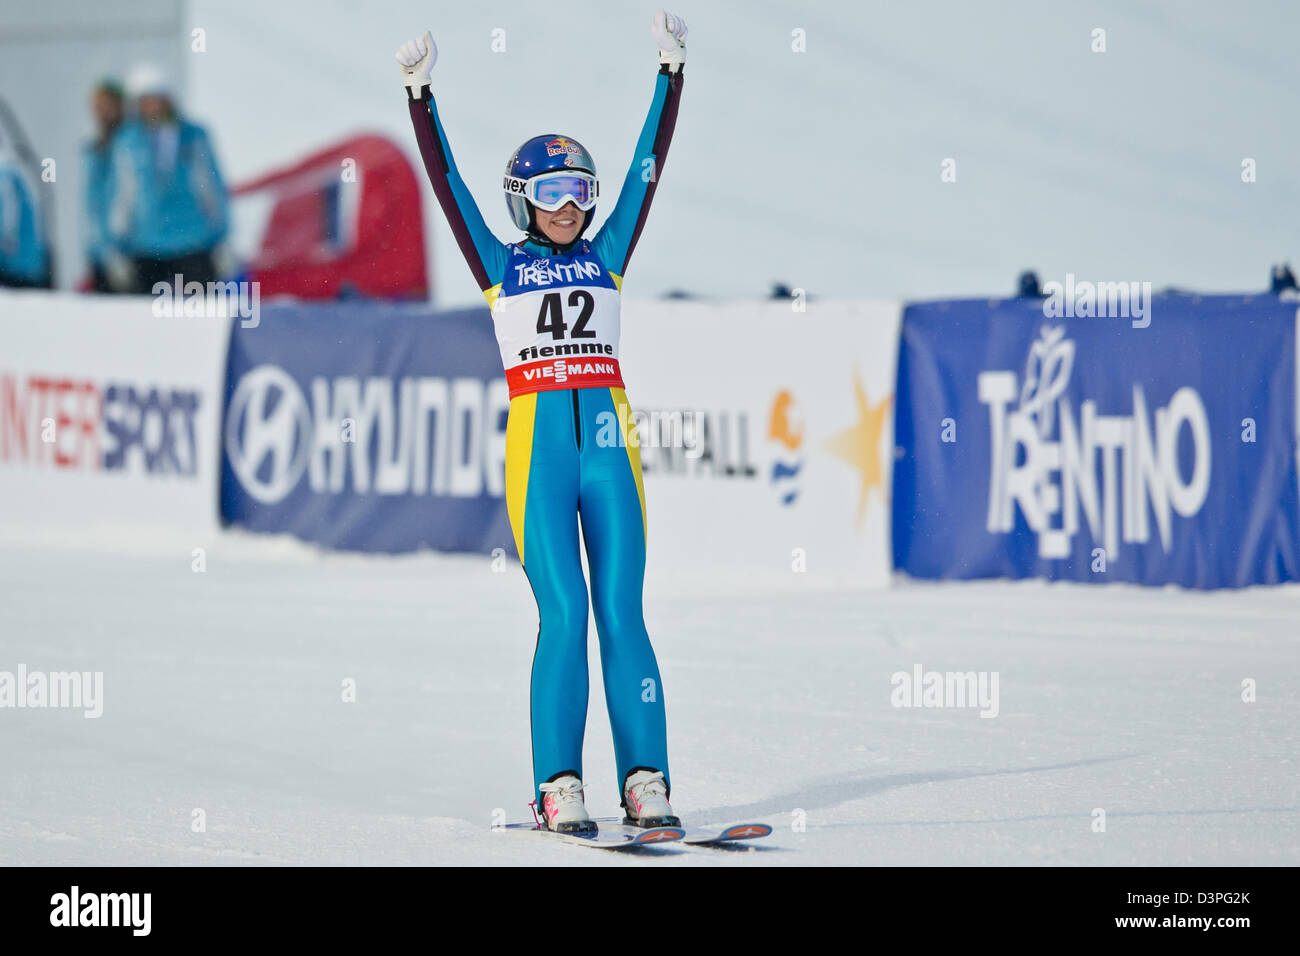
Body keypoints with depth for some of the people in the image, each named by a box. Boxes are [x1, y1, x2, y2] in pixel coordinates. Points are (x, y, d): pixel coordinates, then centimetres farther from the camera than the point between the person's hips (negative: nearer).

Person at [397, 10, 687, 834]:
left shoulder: (607, 256, 15)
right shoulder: (502, 265, 10)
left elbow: (650, 164, 12)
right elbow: (447, 181, 5)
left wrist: (672, 72, 8)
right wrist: (420, 92, -3)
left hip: (609, 446, 2)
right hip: (538, 449, -2)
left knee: (622, 615, -1)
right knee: (564, 615, -9)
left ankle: (647, 783, -2)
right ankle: (559, 787, -6)